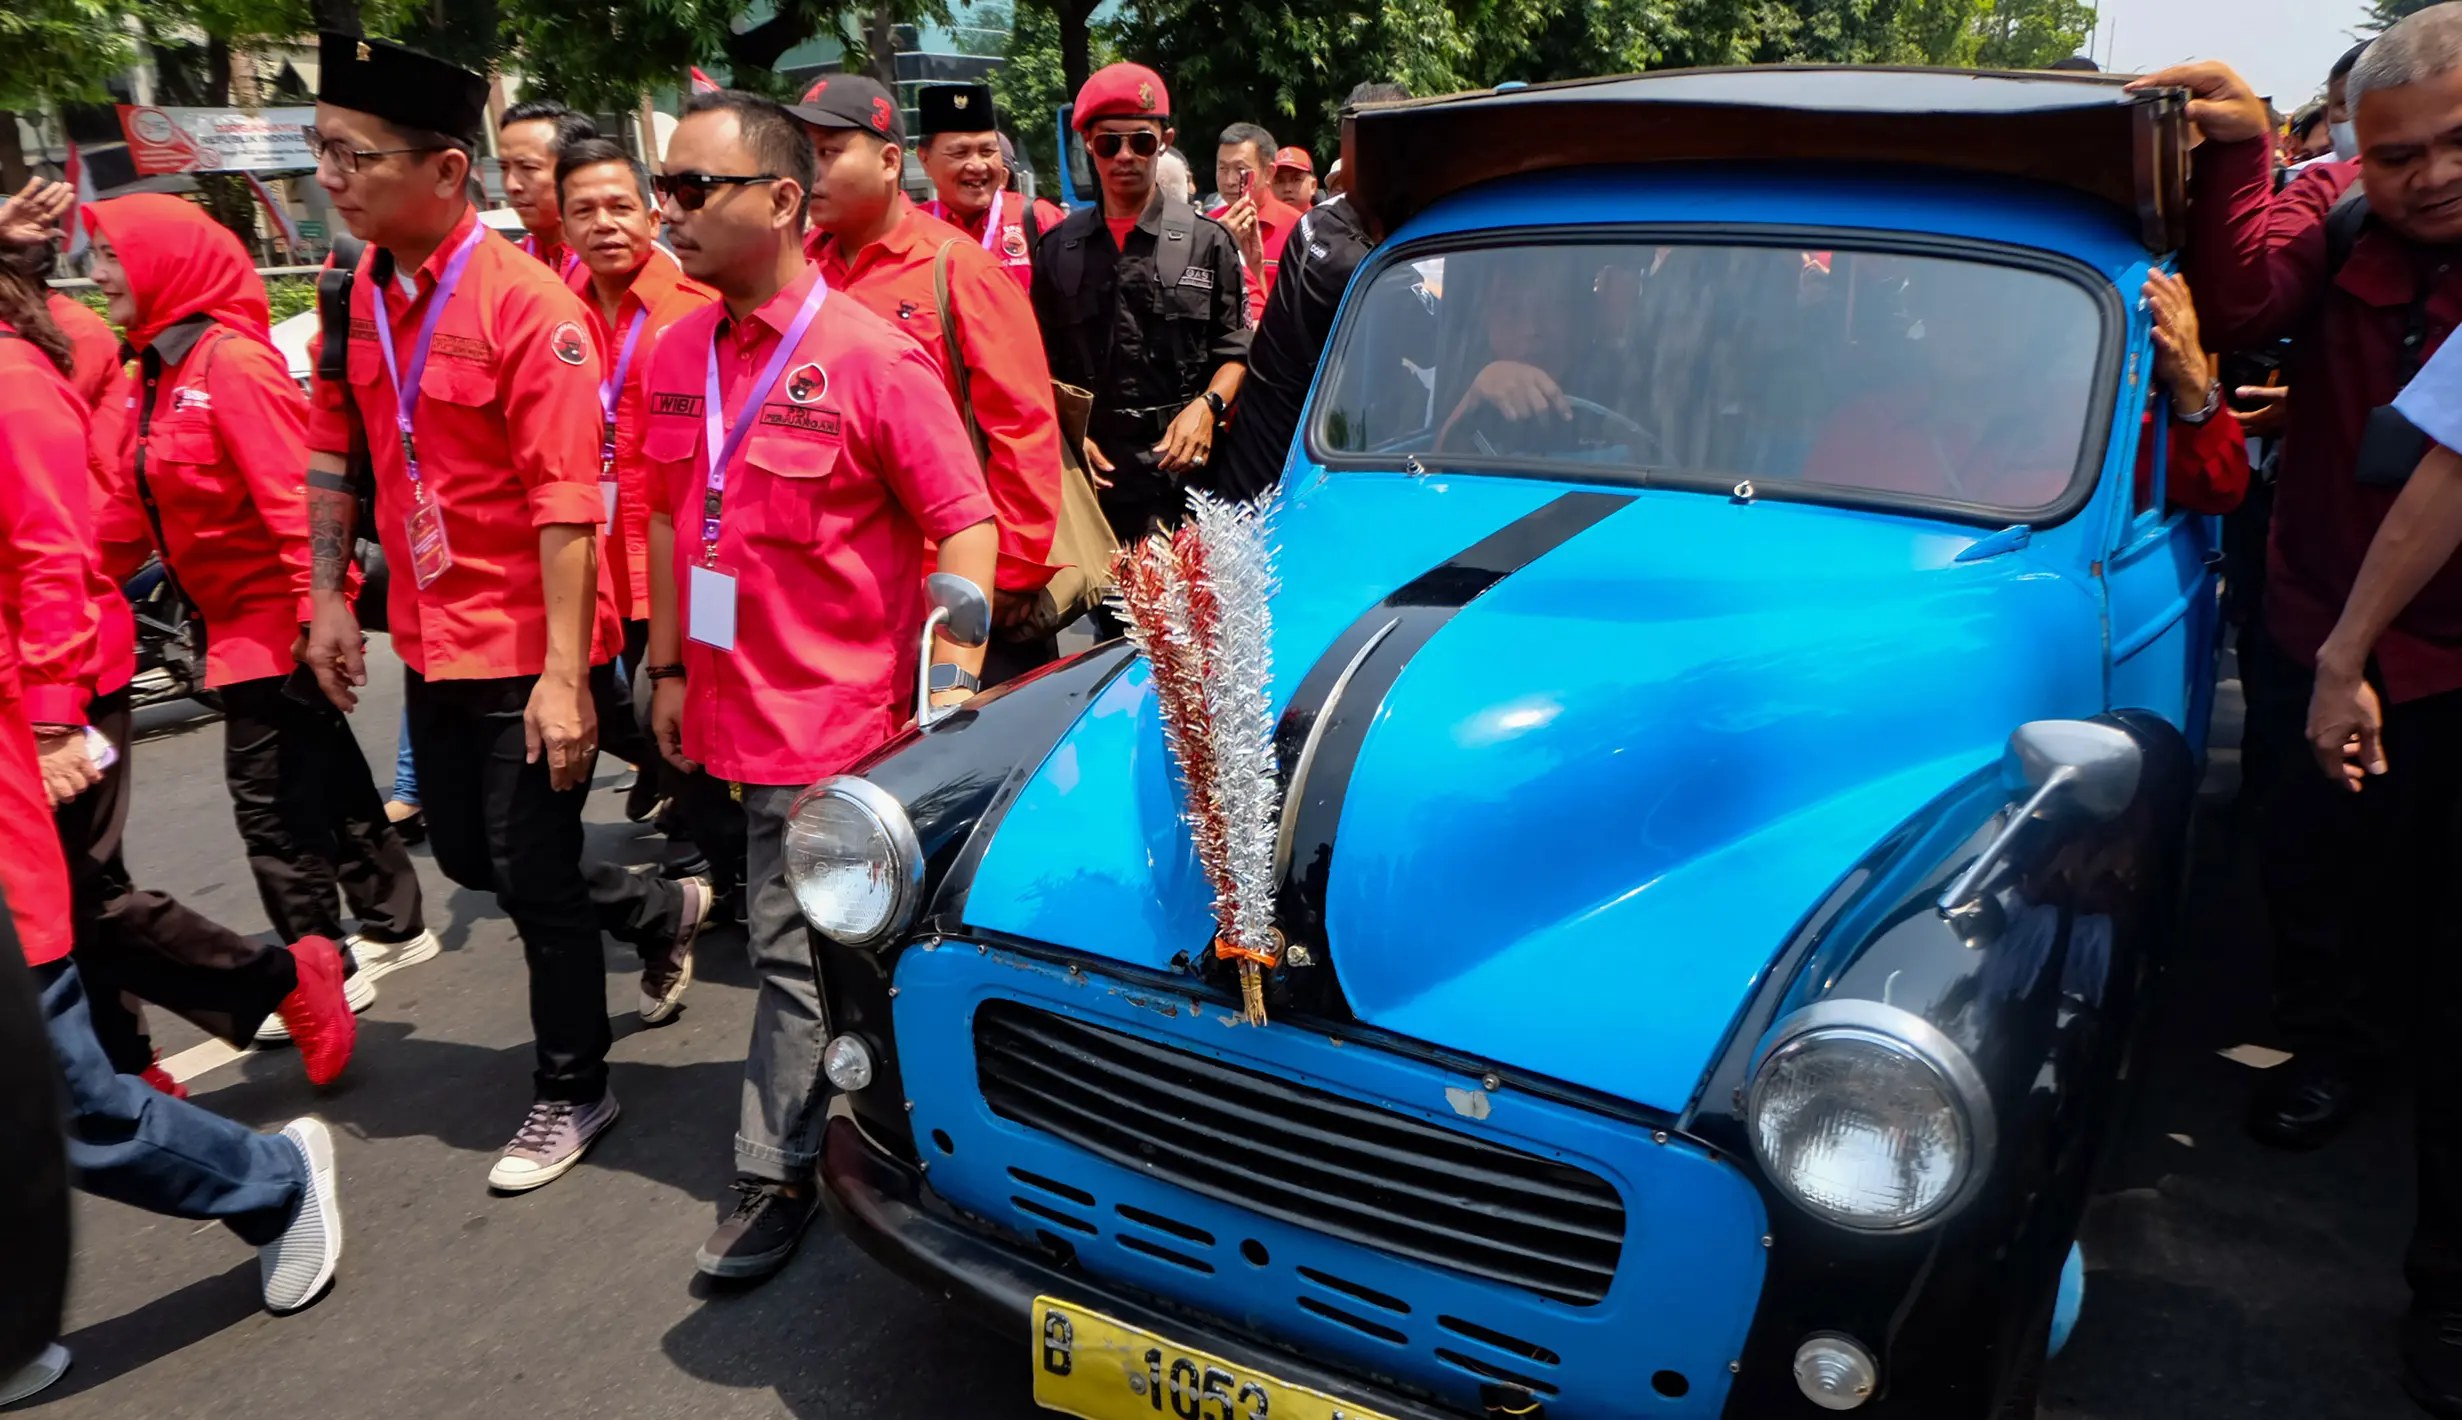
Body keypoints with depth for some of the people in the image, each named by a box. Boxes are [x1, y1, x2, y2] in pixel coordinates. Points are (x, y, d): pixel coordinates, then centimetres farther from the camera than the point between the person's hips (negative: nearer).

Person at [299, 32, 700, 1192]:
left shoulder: (529, 306, -20)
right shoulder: (361, 297, 2)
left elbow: (567, 509, -22)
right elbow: (331, 455, 13)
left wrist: (564, 676, -23)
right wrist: (328, 598, 9)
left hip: (527, 648, -8)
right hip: (430, 639, 8)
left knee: (535, 880, 4)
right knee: (468, 857, 19)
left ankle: (572, 1093, 26)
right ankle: (662, 913, 42)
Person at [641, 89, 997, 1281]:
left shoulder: (869, 357, -13)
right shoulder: (676, 356, 6)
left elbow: (967, 524, -12)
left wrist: (952, 684, -17)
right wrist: (669, 669, 15)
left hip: (836, 720, -6)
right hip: (737, 709, 6)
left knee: (796, 957, 1)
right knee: (807, 946, 20)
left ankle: (773, 1176, 17)